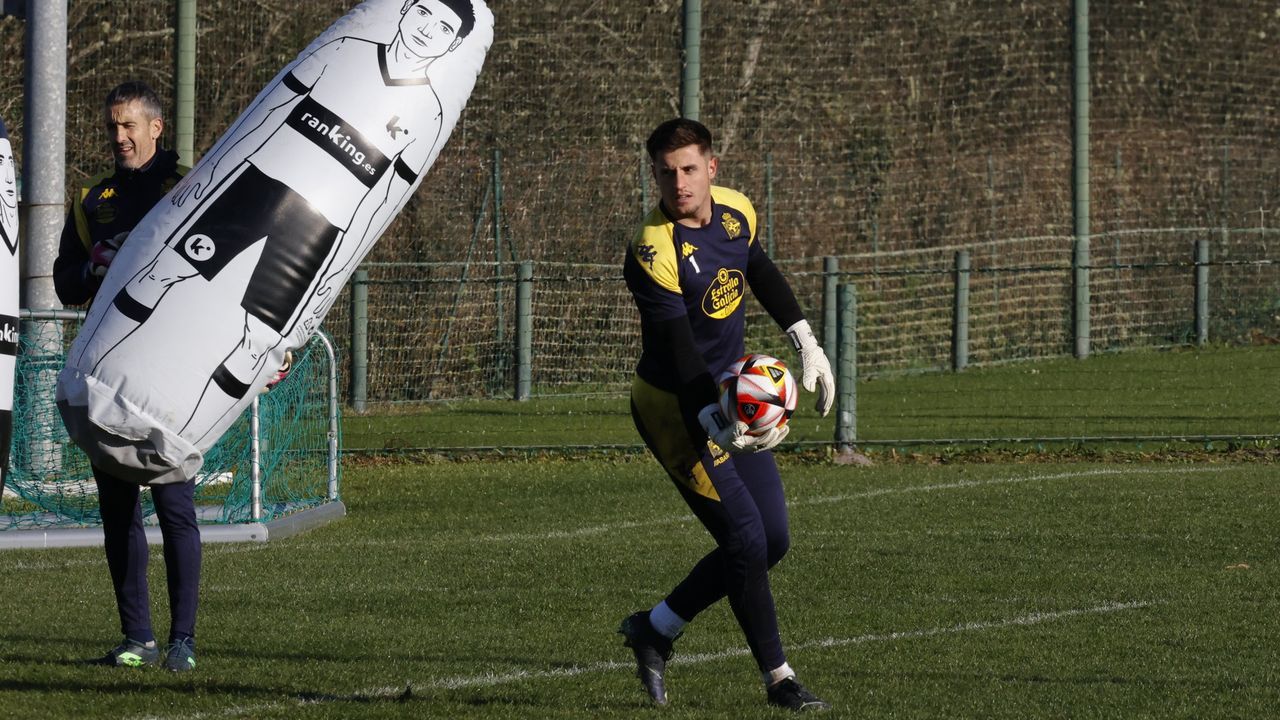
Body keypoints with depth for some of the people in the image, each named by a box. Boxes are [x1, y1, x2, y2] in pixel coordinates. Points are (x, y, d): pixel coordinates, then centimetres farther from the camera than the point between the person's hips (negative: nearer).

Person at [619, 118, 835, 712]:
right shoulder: (653, 253, -25)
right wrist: (715, 421, -42)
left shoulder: (736, 212, -3)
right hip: (674, 408, -8)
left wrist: (805, 342, 19)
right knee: (746, 539, -11)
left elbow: (762, 274, 19)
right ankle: (777, 678, 2)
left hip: (728, 396, 8)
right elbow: (678, 350, -30)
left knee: (773, 540, 7)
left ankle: (655, 629, 21)